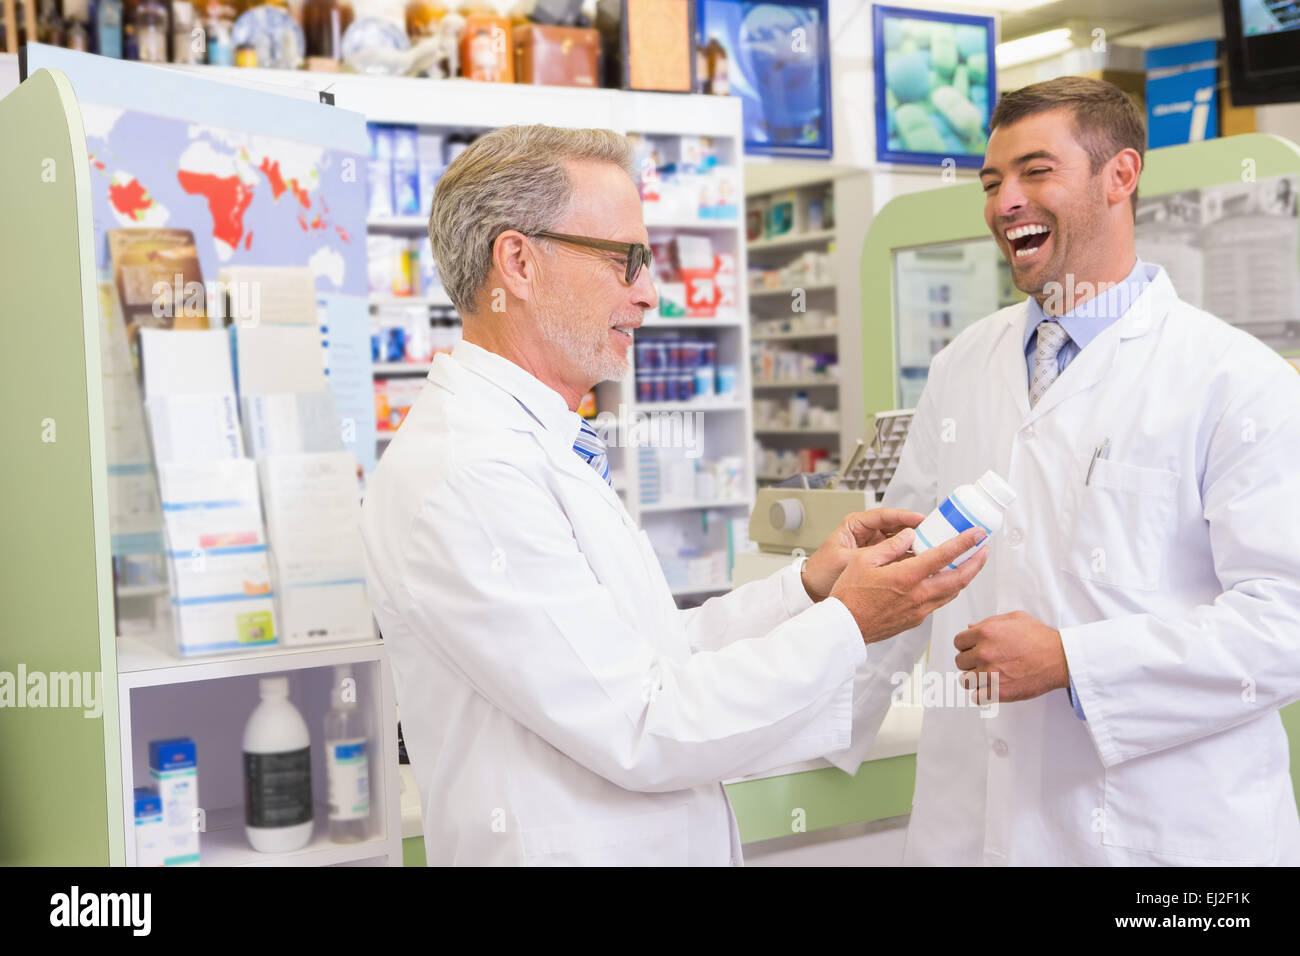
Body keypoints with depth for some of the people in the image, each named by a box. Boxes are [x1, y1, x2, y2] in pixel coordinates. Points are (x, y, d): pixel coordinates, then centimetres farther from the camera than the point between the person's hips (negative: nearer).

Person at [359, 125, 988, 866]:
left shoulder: (536, 446, 9)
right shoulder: (462, 476, -23)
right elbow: (639, 733, -23)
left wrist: (802, 589, 1)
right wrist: (845, 625, -17)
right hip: (565, 846, -9)